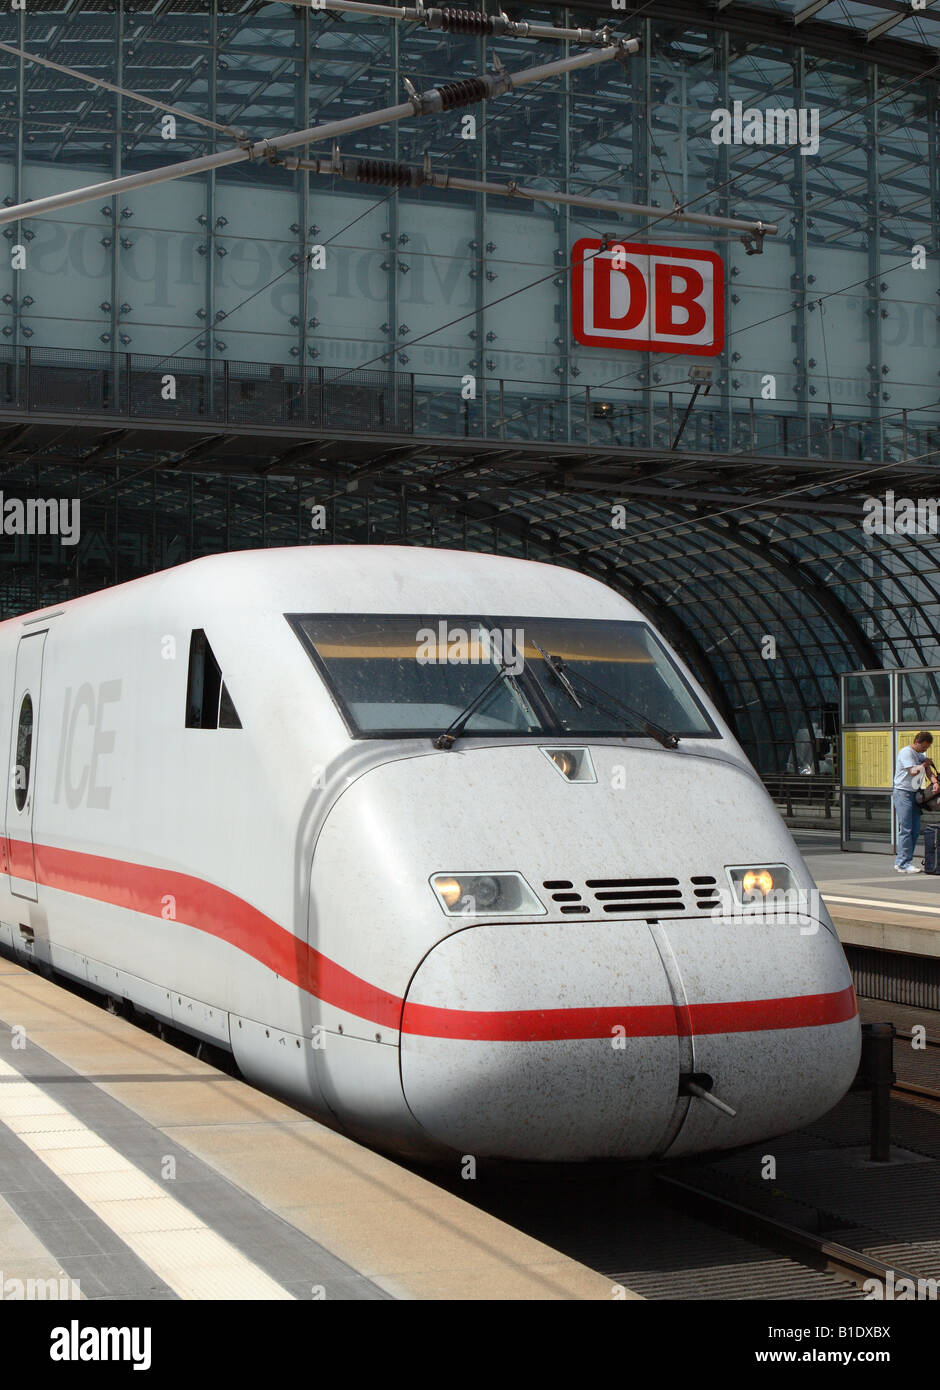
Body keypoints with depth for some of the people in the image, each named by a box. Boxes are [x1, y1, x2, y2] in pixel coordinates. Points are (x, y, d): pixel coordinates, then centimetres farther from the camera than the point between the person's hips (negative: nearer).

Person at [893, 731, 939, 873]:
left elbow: (928, 771, 7)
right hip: (903, 793, -9)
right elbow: (913, 771, -22)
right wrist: (925, 763, -6)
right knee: (906, 830, -10)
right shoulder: (906, 752, -12)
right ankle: (903, 863, -8)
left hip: (914, 794, 9)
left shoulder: (922, 754, 16)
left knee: (915, 829, 8)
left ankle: (902, 862, 13)